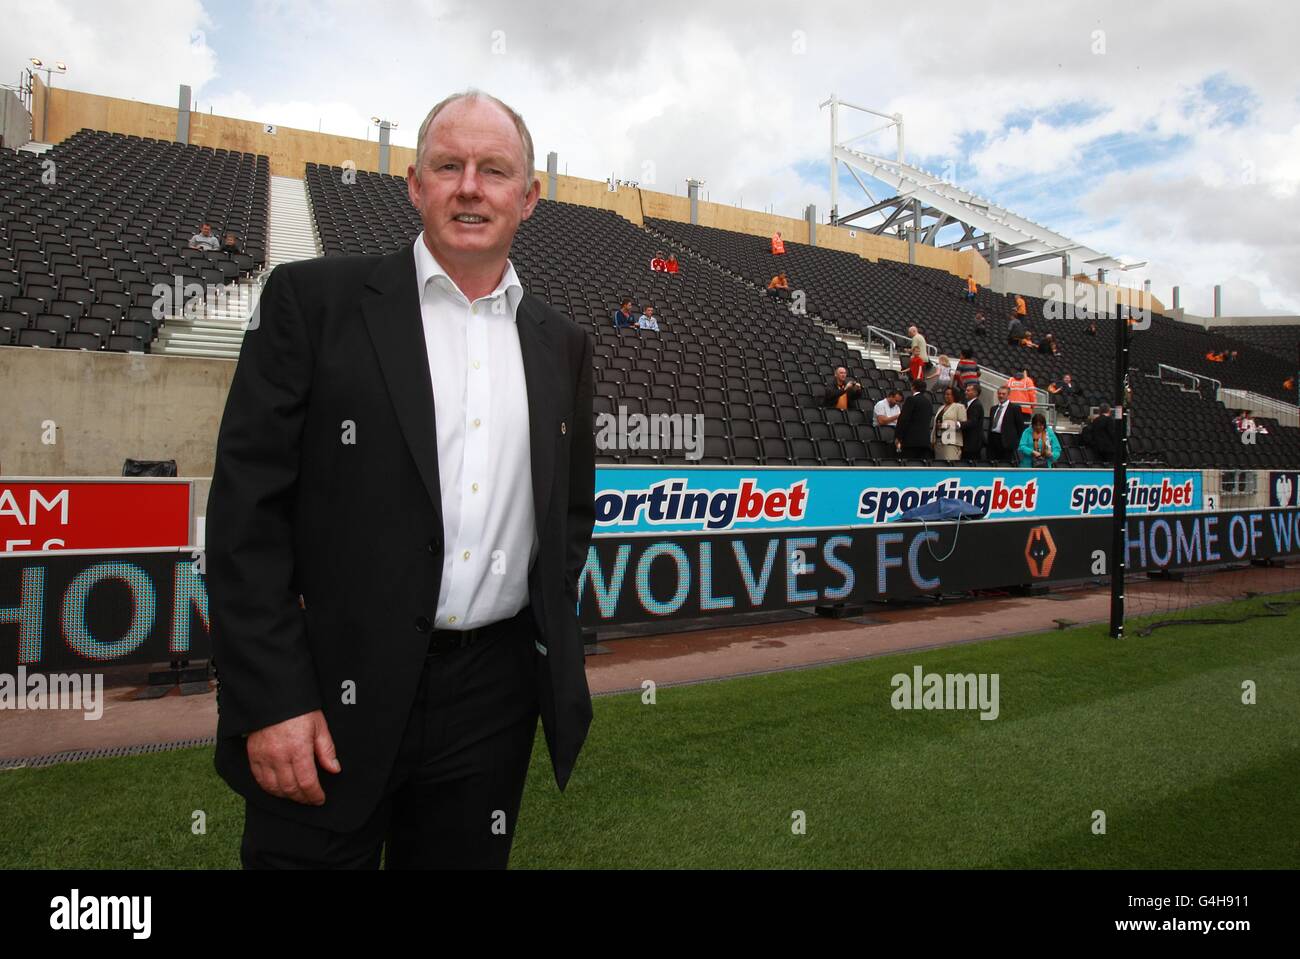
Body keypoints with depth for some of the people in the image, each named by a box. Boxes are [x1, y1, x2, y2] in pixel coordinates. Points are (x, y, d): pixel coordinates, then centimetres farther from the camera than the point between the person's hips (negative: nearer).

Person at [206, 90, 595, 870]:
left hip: (495, 696, 4)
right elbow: (248, 506, -8)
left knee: (464, 858, 18)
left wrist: (551, 624, 7)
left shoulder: (562, 344, 9)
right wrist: (271, 700, -12)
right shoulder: (314, 300, -4)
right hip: (333, 691, -3)